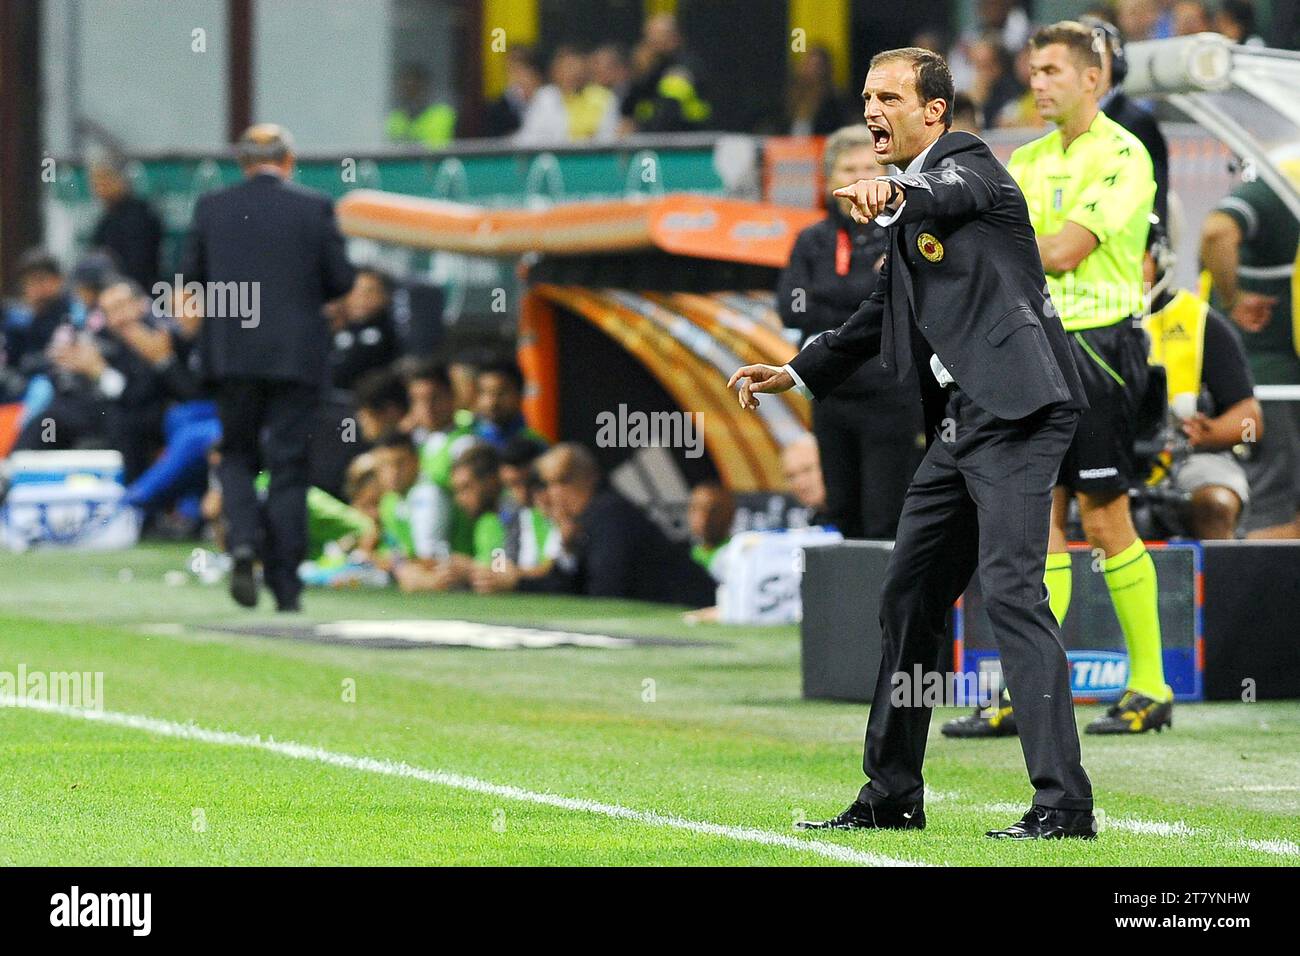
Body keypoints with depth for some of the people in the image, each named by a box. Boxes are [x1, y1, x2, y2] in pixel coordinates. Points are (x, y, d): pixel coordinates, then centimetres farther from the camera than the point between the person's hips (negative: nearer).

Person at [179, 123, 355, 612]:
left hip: (232, 352, 1)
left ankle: (243, 541, -12)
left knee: (237, 455, 14)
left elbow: (191, 276, 4)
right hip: (298, 352, -1)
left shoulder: (211, 207, 0)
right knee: (289, 464, 4)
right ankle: (285, 584, 3)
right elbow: (342, 280, -2)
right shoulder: (315, 208, -4)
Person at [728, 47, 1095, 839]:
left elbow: (952, 191, -30)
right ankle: (893, 796, 25)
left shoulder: (967, 164, -5)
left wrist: (891, 196, -52)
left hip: (1017, 410, -10)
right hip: (961, 423, 10)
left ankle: (1064, 803, -21)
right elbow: (887, 313, 33)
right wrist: (796, 374, 28)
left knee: (1012, 590, -18)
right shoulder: (913, 203, 22)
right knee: (910, 596, 14)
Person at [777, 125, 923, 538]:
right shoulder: (813, 242, 10)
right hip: (832, 393, 4)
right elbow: (792, 308, -4)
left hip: (891, 395, -4)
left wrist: (828, 293, -16)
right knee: (844, 516, 9)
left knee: (885, 523, -8)